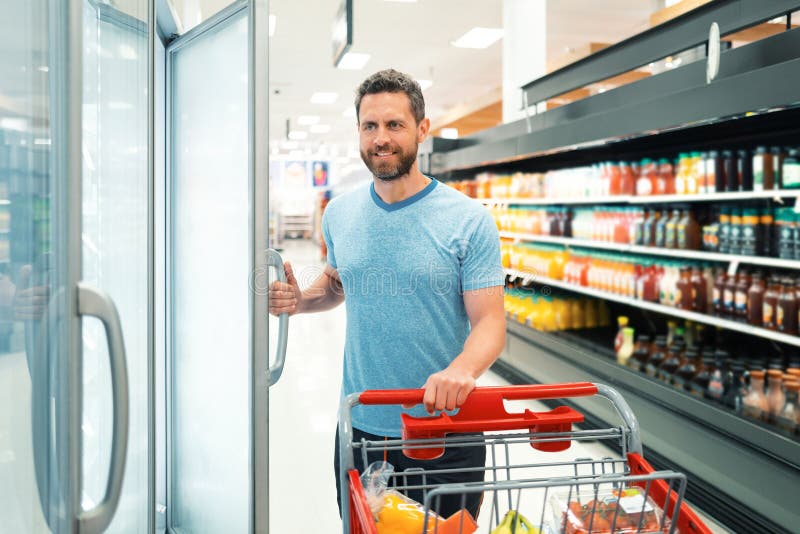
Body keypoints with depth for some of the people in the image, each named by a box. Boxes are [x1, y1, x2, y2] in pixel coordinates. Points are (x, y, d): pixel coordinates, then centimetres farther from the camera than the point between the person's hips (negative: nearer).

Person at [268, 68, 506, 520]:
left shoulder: (468, 220, -11)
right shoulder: (339, 214, 3)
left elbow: (490, 321, -13)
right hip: (360, 428, 4)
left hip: (445, 434, -3)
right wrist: (300, 299, -2)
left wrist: (462, 370, -34)